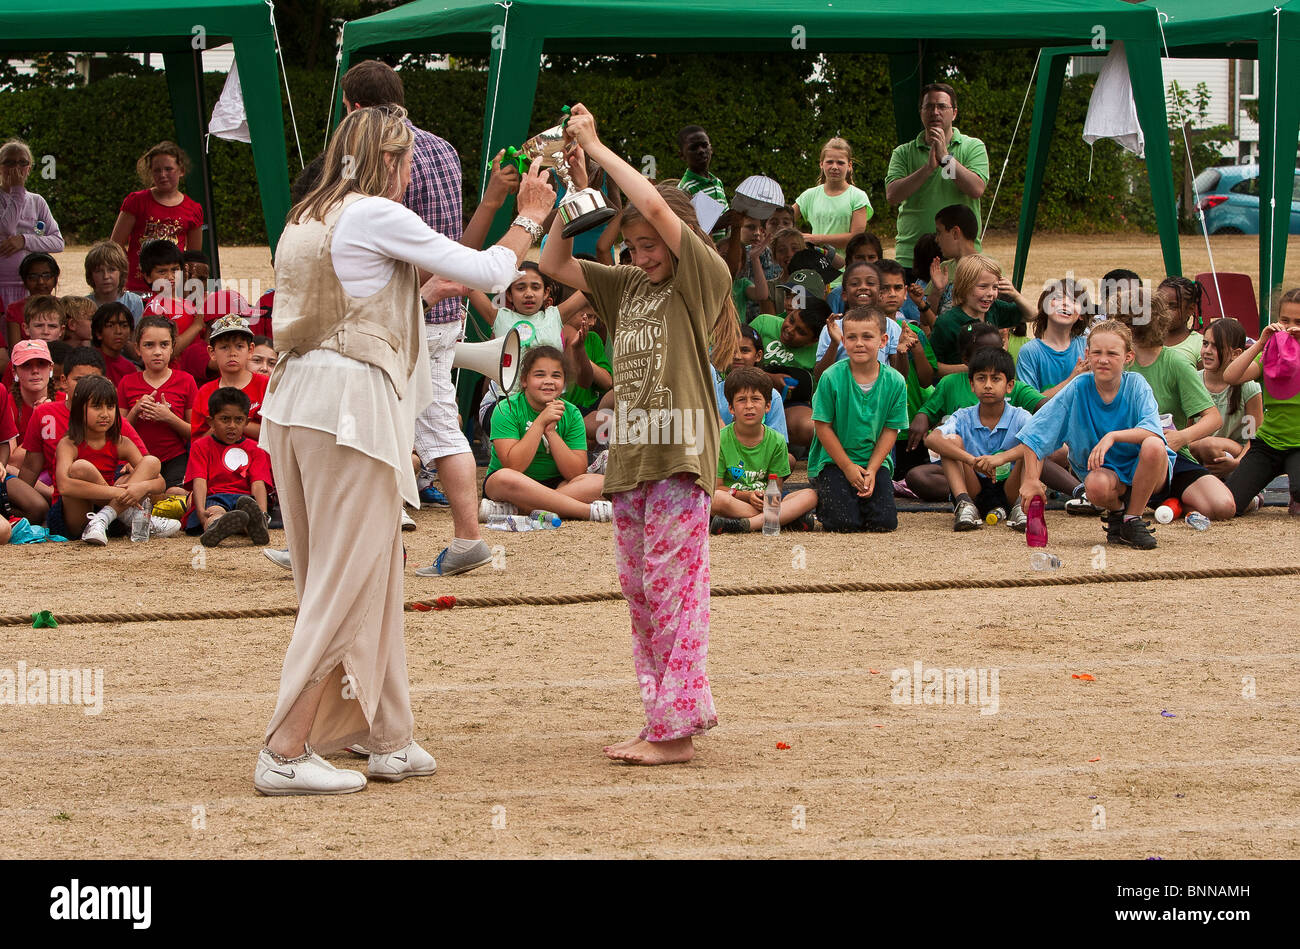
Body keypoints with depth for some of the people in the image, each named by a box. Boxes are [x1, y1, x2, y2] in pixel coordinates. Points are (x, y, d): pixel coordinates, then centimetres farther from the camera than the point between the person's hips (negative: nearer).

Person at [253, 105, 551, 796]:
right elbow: (488, 274, -4)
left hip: (295, 399, 9)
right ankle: (285, 753, -9)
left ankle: (388, 739, 23)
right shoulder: (377, 216, -6)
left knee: (370, 577, 16)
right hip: (352, 402, -9)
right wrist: (529, 218, 13)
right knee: (346, 582, -5)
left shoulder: (306, 220, 19)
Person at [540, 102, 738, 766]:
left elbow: (653, 203, -16)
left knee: (671, 588, -8)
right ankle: (661, 717, 16)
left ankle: (676, 729, -6)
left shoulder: (704, 276, -4)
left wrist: (596, 147, -8)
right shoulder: (627, 286, 17)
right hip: (629, 456, 8)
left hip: (680, 456, -8)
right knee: (638, 589, 9)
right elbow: (554, 263, 16)